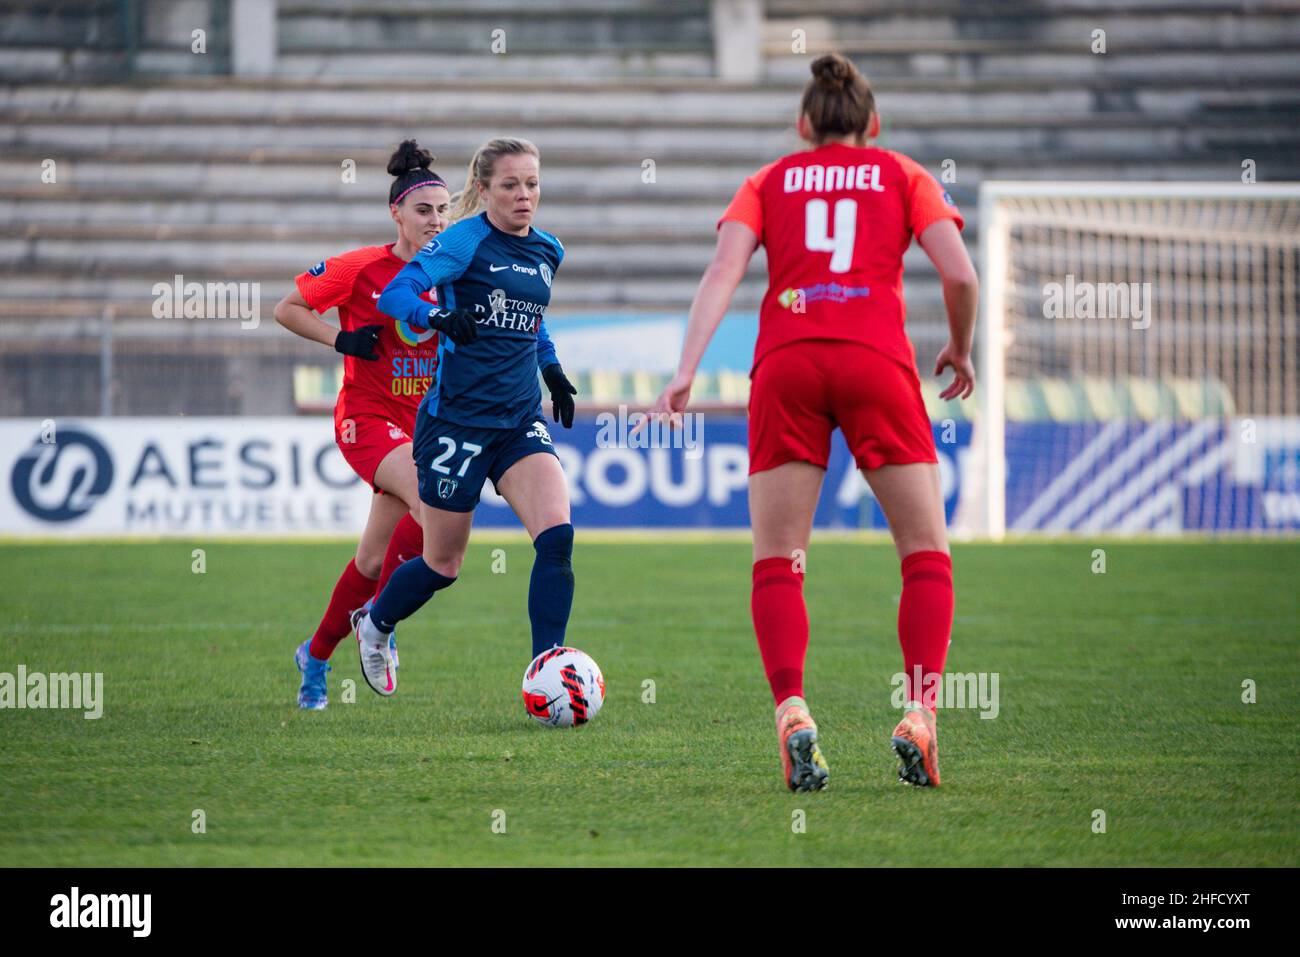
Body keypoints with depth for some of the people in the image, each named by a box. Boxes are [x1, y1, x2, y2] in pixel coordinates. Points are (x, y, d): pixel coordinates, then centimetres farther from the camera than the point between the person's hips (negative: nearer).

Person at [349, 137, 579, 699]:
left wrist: (552, 368, 22)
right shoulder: (467, 239, -10)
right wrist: (437, 318, -41)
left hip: (521, 420, 5)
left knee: (557, 536, -18)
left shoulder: (547, 252, 11)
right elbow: (396, 293, -22)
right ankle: (374, 626, 38)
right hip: (457, 417, -5)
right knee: (443, 563, 7)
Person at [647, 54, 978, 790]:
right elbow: (960, 273, 5)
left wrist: (686, 371, -4)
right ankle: (920, 713, -9)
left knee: (776, 562, 4)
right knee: (926, 554, 8)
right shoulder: (904, 176, 18)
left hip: (786, 365, 1)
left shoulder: (769, 182, 20)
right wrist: (961, 351, 22)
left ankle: (792, 713, -17)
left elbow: (724, 271, 4)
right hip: (877, 359, -1)